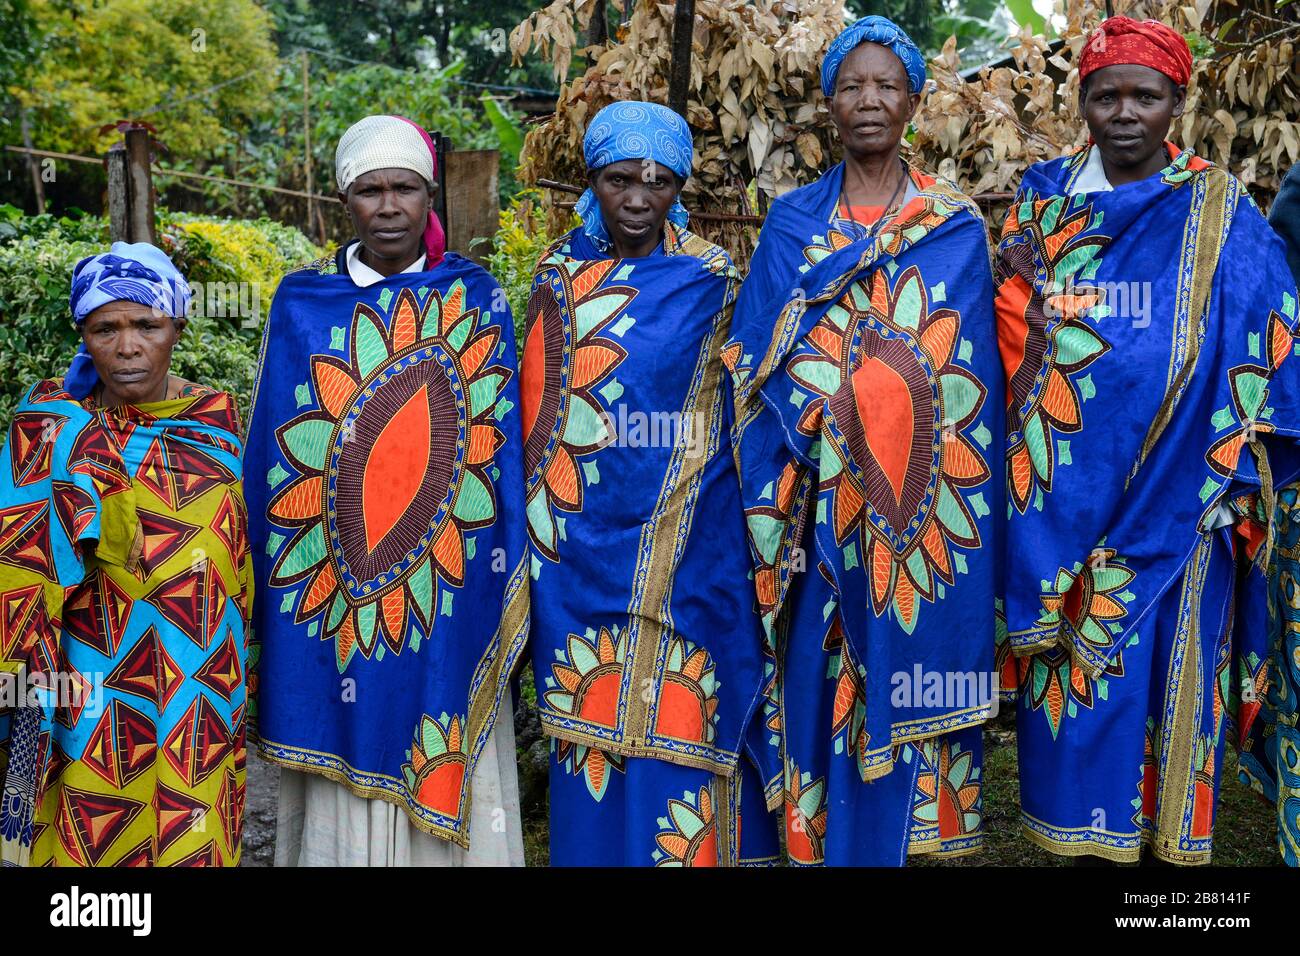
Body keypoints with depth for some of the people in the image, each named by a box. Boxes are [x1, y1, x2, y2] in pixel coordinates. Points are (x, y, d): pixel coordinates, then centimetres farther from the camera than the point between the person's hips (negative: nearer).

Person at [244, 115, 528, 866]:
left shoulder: (475, 297, 1)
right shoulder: (303, 304, 2)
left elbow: (502, 448, 2)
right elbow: (277, 461, 5)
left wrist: (511, 598, -1)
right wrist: (267, 619, 3)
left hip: (449, 594, 0)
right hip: (334, 592, 1)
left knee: (444, 777, 6)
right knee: (344, 792, 9)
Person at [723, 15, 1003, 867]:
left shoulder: (957, 228, 6)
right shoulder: (792, 225, 9)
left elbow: (971, 382, 3)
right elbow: (758, 369, 5)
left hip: (920, 506, -1)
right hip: (819, 504, 1)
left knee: (905, 680, 2)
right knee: (820, 678, 4)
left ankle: (900, 831, 17)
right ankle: (820, 837, 18)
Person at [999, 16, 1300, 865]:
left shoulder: (1218, 214, 1)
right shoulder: (1043, 201, 9)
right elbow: (1010, 336, 13)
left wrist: (1230, 474, -6)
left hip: (1175, 506, -2)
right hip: (1062, 503, 2)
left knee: (1166, 684, 3)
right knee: (1069, 695, 7)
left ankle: (1170, 844, 17)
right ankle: (1086, 836, 22)